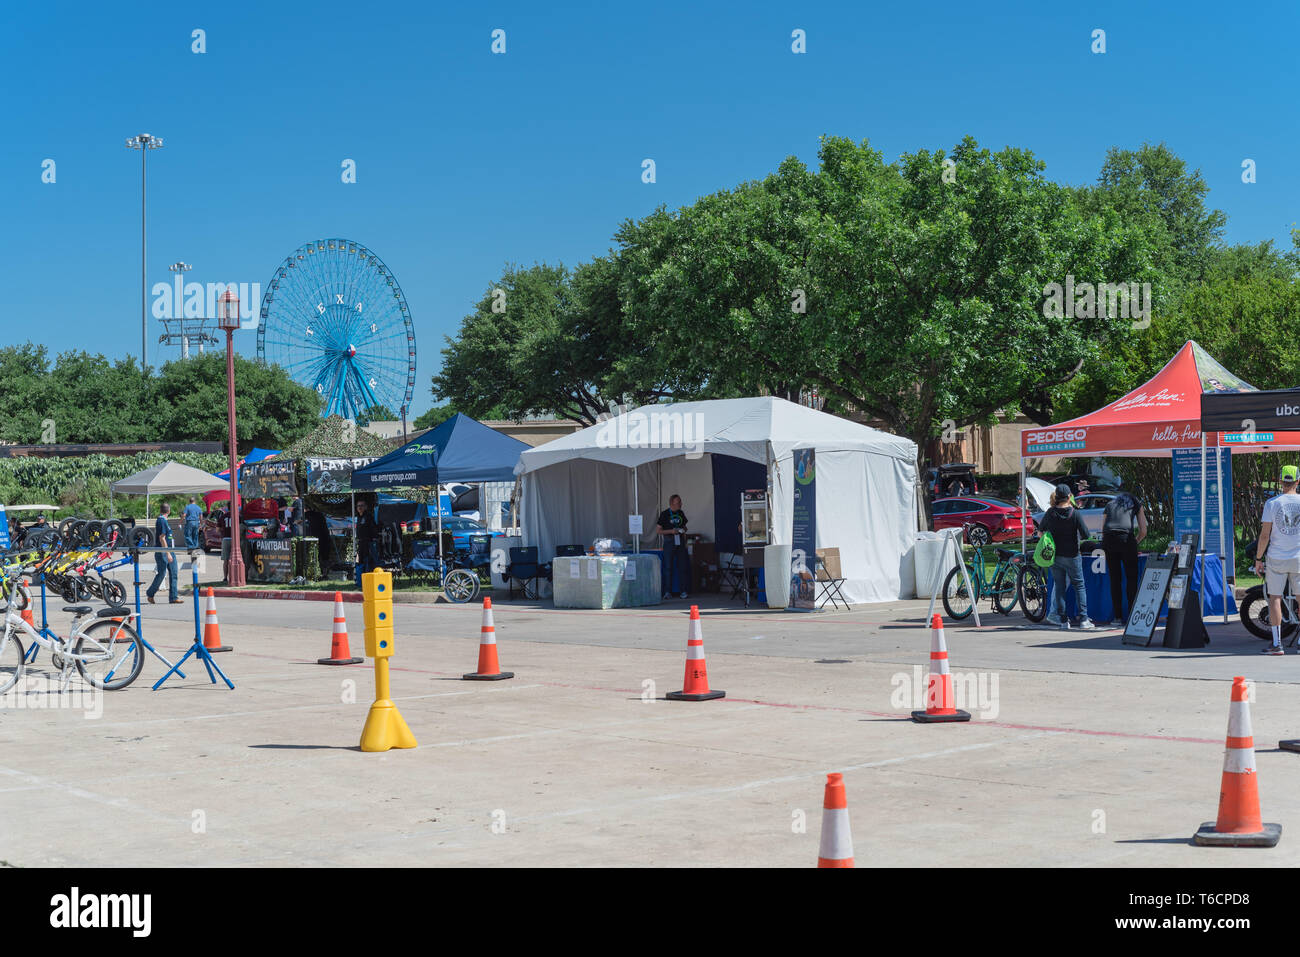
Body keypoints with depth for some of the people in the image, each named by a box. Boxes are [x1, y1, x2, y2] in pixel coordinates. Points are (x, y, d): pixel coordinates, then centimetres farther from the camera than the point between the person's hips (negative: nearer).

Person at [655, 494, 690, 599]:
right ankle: (668, 591, 0)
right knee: (668, 567, -4)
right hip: (669, 543, -4)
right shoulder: (664, 514, -3)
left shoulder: (681, 513, 11)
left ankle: (685, 591, 2)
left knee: (683, 567, 0)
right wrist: (671, 531, -13)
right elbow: (658, 530, -3)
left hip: (680, 543, 4)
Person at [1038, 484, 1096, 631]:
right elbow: (1086, 535, -13)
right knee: (1079, 586, 7)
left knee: (1059, 586, 10)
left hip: (1054, 556, 3)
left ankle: (1062, 621, 9)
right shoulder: (1075, 514, -13)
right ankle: (1083, 619, 1)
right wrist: (1078, 537, 7)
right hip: (1071, 556, -3)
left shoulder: (1050, 513, -5)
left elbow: (1041, 528, 11)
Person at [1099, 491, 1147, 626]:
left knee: (1115, 579, 7)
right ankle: (1132, 615, -1)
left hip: (1108, 539, 3)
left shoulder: (1110, 505, 29)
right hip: (1126, 538, -2)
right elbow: (1143, 531, 16)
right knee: (1131, 578, 3)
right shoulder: (1136, 504, 23)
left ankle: (1117, 616, 5)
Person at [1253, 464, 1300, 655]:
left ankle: (1277, 643, -1)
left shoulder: (1271, 503, -7)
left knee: (1275, 598, 2)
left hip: (1276, 559, -2)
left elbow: (1265, 535, -7)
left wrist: (1258, 559, 1)